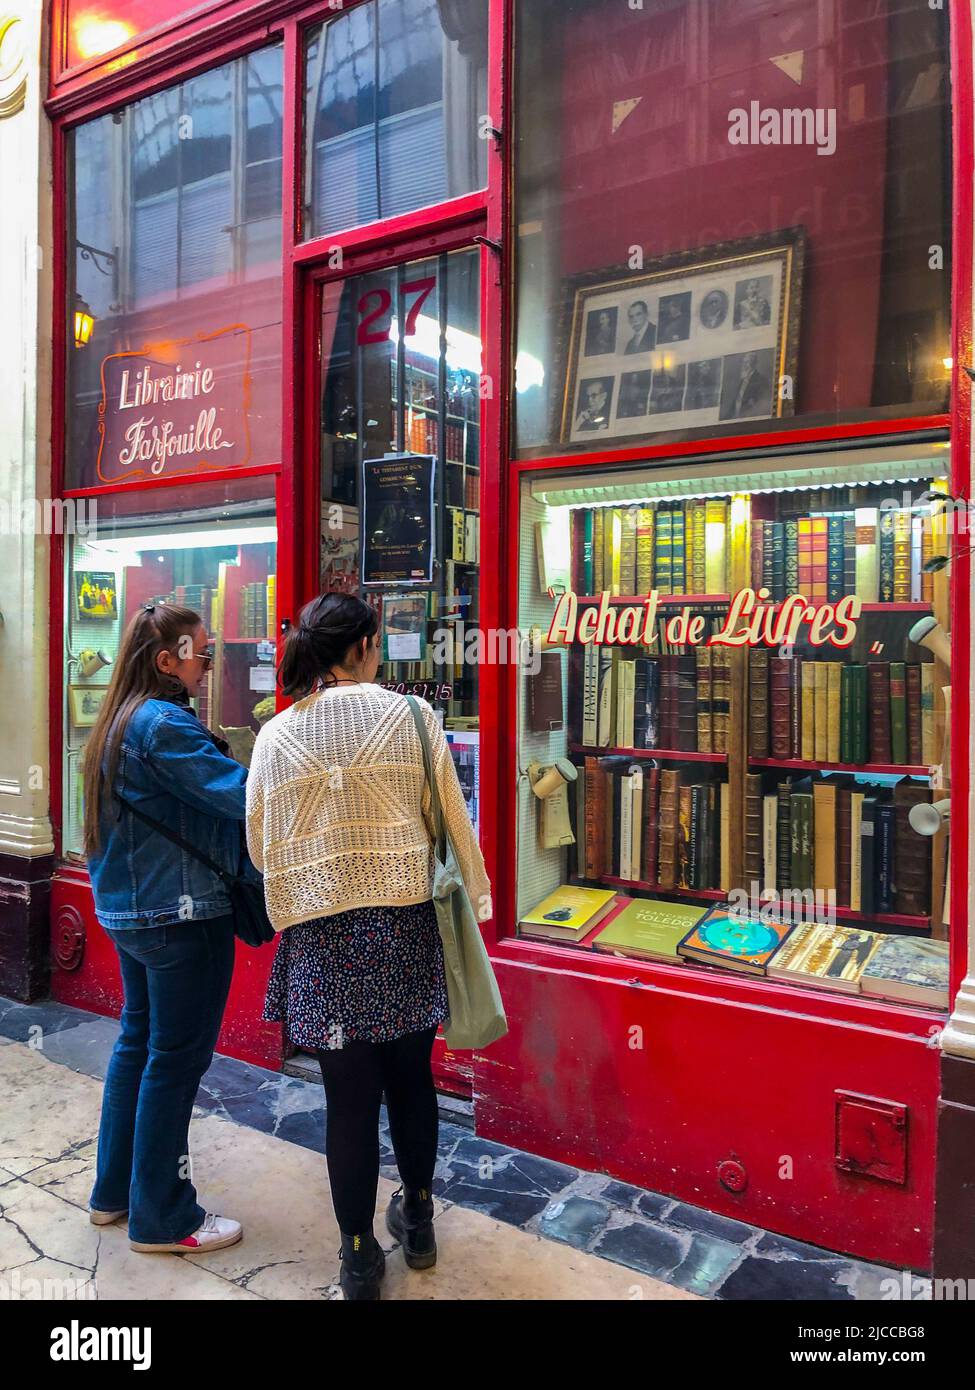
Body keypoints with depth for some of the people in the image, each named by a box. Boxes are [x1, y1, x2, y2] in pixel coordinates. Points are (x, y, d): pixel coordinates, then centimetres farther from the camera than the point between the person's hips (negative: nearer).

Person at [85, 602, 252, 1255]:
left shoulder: (121, 722, 10)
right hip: (181, 915, -10)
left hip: (128, 909, 10)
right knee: (176, 1058, 3)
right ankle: (161, 1218, 18)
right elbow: (241, 795, -26)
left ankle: (115, 1189, 35)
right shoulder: (166, 725, -20)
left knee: (138, 1041, 21)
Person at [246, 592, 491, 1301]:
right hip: (402, 924, 0)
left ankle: (360, 1256, 26)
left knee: (349, 1097, 11)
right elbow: (452, 818, -1)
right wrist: (477, 895, 12)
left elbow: (260, 846, 7)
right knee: (411, 1078, 18)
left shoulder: (275, 736, 0)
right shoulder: (408, 714, -5)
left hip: (316, 936, 1)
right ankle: (417, 1219, 38)